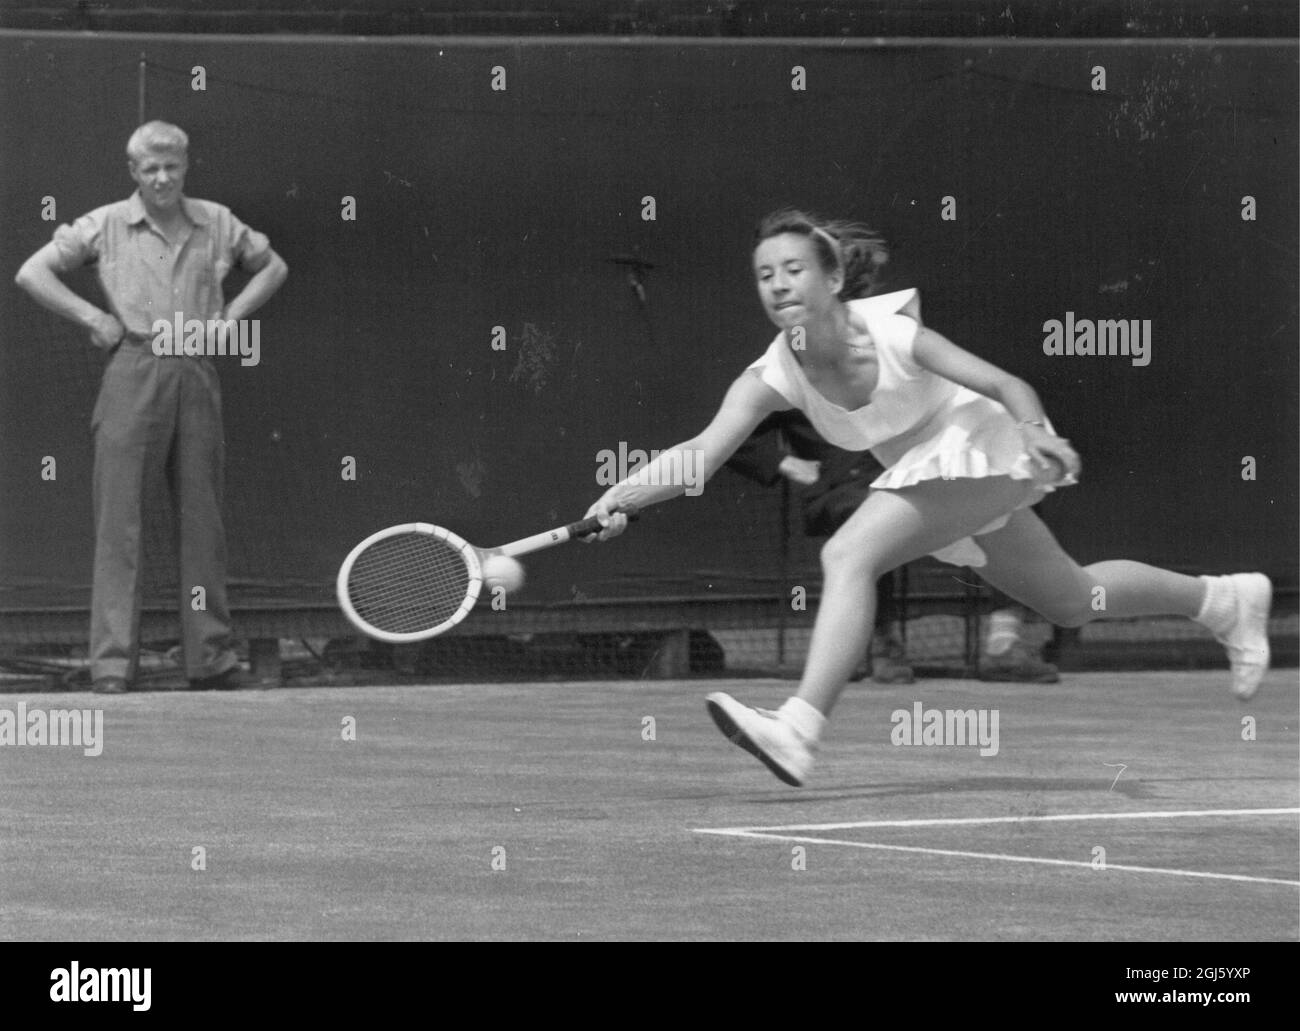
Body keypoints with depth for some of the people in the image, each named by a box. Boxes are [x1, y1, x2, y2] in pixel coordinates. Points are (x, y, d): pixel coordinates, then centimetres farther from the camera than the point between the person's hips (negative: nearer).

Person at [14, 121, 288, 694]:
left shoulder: (216, 223, 11)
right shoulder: (105, 225, 3)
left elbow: (273, 266, 26)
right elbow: (31, 273, 5)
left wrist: (233, 313, 11)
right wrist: (91, 316, -3)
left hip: (197, 374, 3)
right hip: (133, 373, -3)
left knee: (202, 517, 5)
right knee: (120, 518, -7)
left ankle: (211, 656, 11)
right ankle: (112, 661, -9)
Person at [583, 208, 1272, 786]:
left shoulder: (890, 332, -28)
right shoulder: (770, 379, -17)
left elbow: (1005, 385, -24)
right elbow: (705, 449, -30)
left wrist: (1036, 432, -45)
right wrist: (625, 496, -48)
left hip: (978, 445, -7)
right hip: (925, 472, 7)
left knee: (847, 555, -28)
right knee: (1072, 601, 24)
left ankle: (798, 732, -36)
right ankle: (1225, 599, 47)